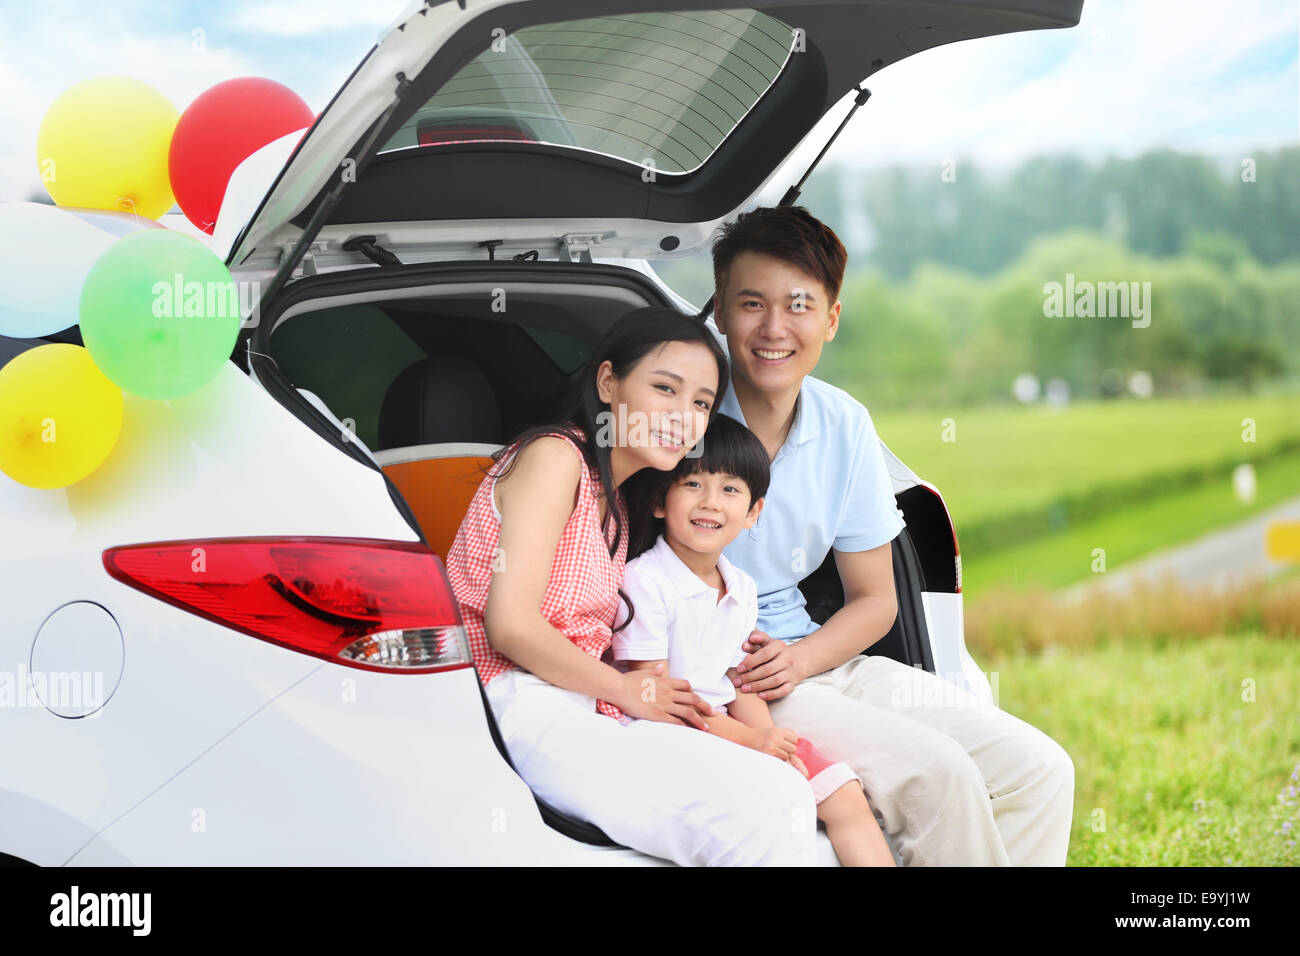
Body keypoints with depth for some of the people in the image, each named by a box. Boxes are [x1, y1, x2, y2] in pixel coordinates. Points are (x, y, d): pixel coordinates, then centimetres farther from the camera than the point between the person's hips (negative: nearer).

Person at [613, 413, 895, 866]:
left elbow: (740, 684, 14)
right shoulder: (643, 581, -12)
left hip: (732, 727, 8)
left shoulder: (742, 589, 11)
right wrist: (750, 740, -18)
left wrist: (773, 742, -7)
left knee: (844, 796, -2)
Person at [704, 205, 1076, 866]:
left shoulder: (844, 426, 3)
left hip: (813, 659, 7)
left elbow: (874, 599, 11)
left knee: (1039, 770, -4)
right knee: (935, 774, -25)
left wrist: (797, 659, -10)